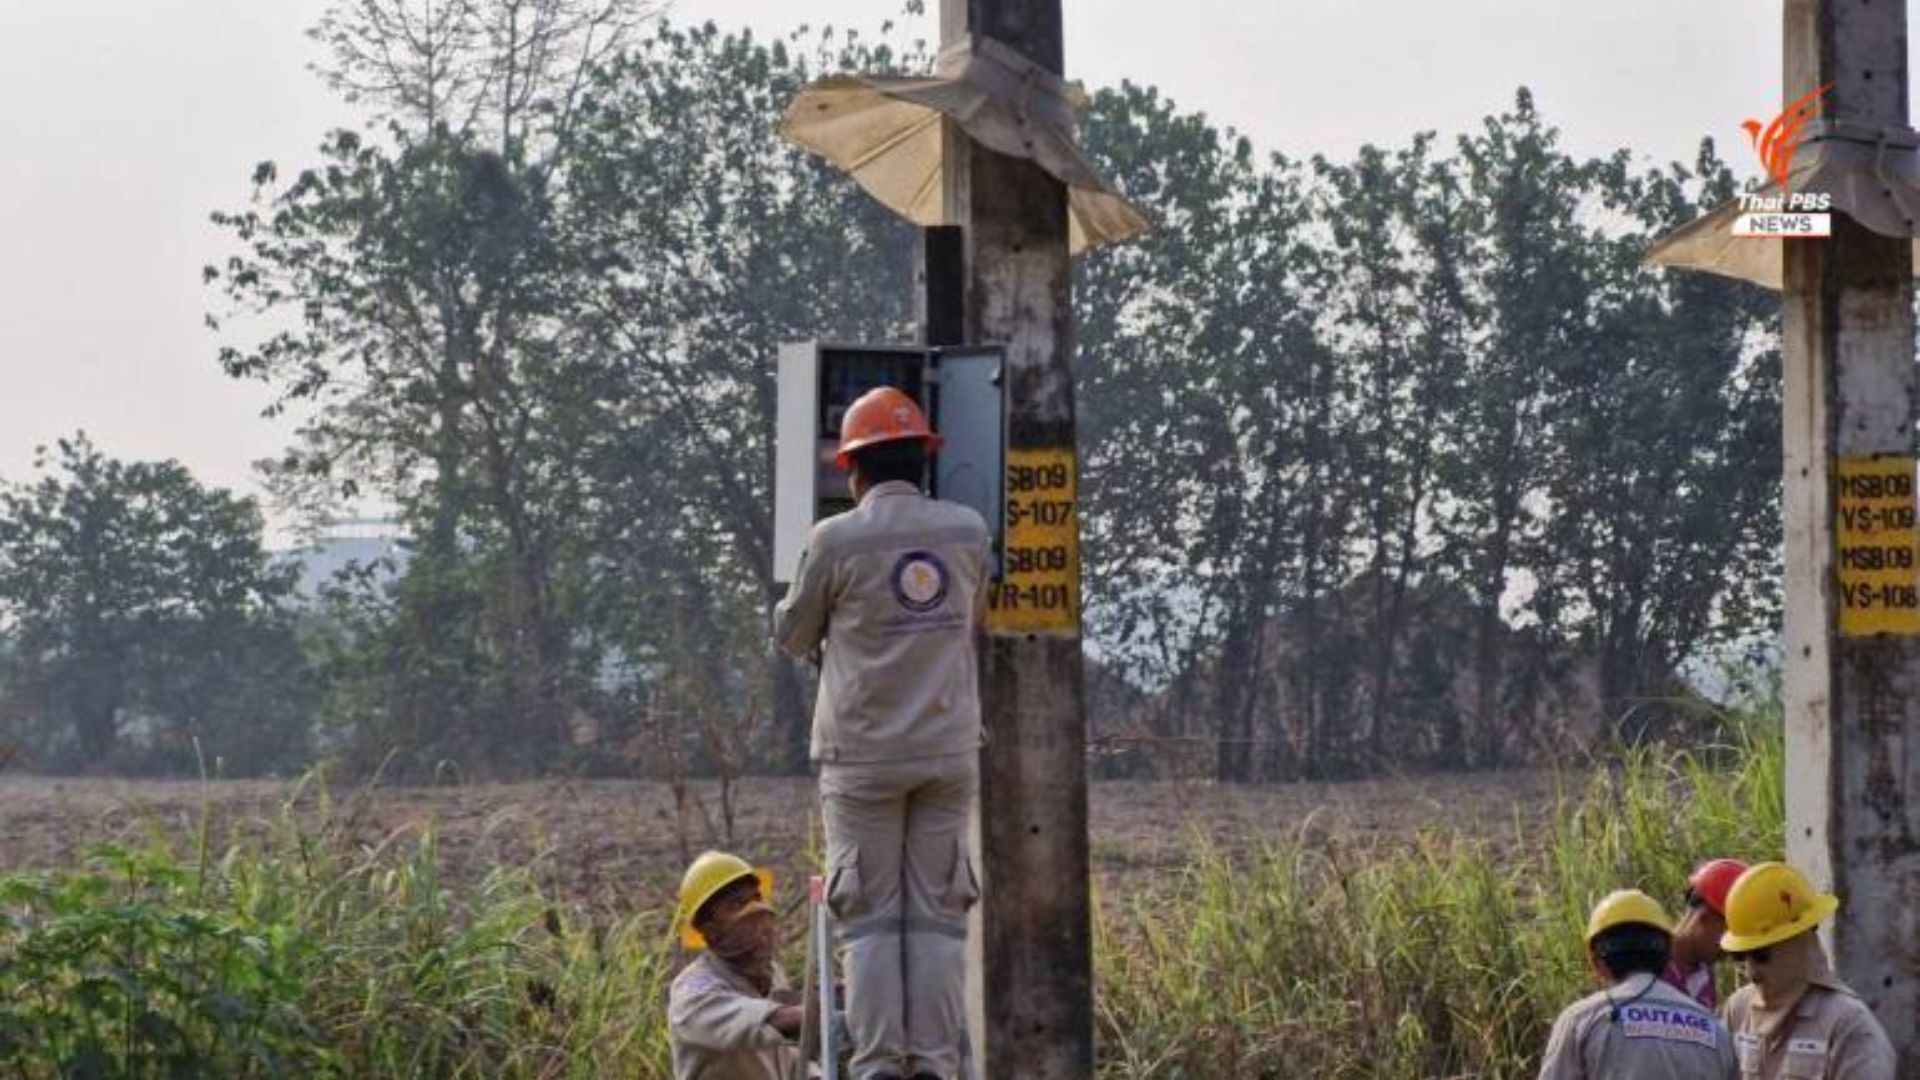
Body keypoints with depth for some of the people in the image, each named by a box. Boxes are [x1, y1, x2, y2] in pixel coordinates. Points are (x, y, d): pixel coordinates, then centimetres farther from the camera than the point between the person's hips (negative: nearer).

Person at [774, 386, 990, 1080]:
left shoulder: (836, 540, -7)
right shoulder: (968, 533, 2)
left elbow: (792, 636, 8)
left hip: (864, 756, -2)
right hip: (949, 753, 2)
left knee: (871, 919, 2)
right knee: (938, 916, 5)